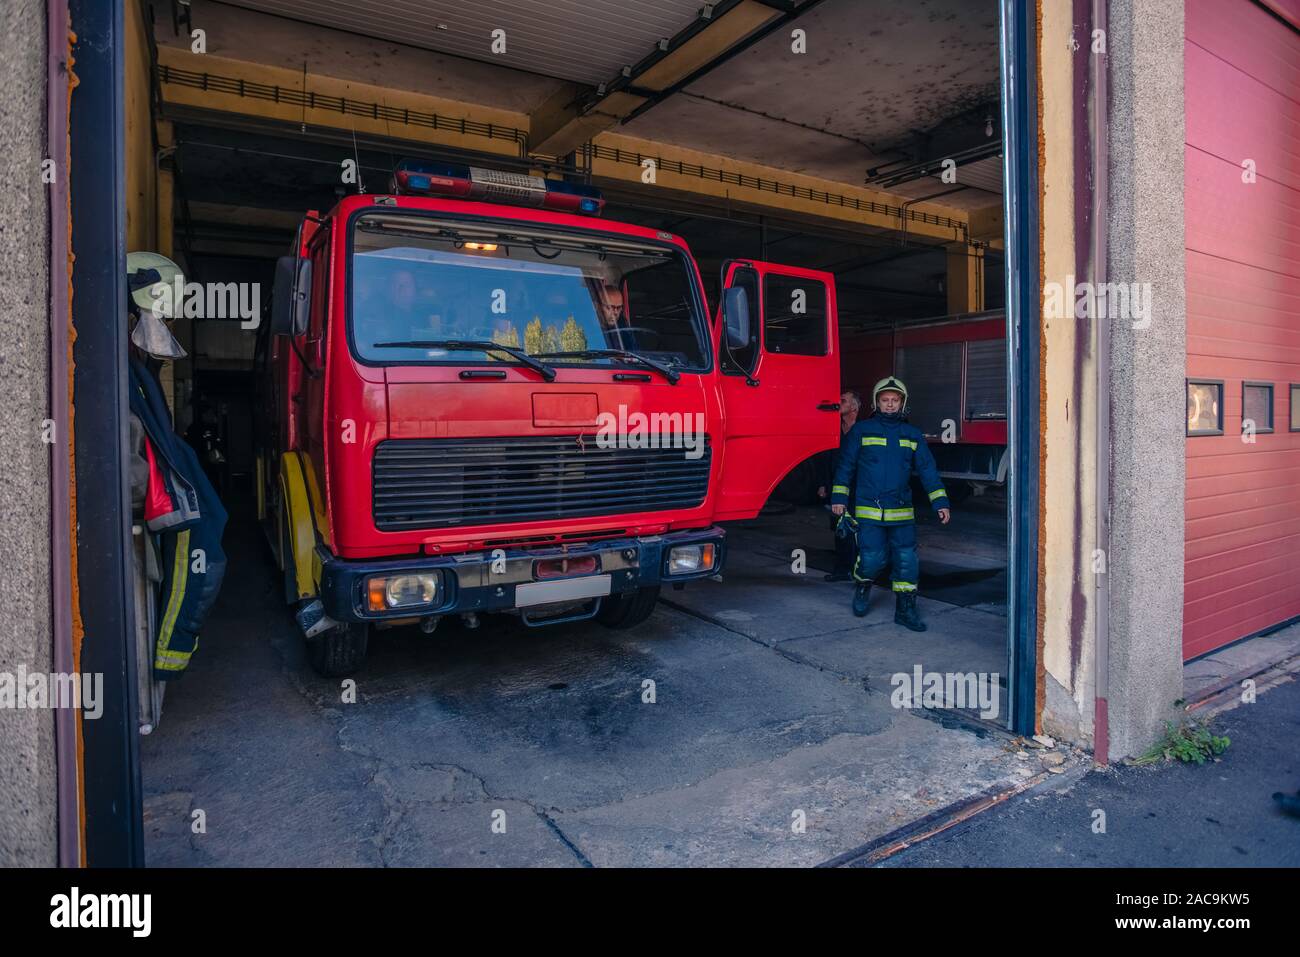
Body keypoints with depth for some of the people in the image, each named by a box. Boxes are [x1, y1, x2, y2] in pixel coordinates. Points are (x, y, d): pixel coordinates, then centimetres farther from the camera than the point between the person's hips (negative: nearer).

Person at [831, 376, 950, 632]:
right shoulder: (861, 431, 3)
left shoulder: (913, 435, 10)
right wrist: (839, 498, -1)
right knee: (872, 559, -6)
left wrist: (940, 502, -1)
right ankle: (863, 586, 26)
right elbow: (846, 465, 4)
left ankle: (905, 608, 14)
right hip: (868, 511, -3)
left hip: (902, 512, 3)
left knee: (907, 560, 1)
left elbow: (928, 470, 8)